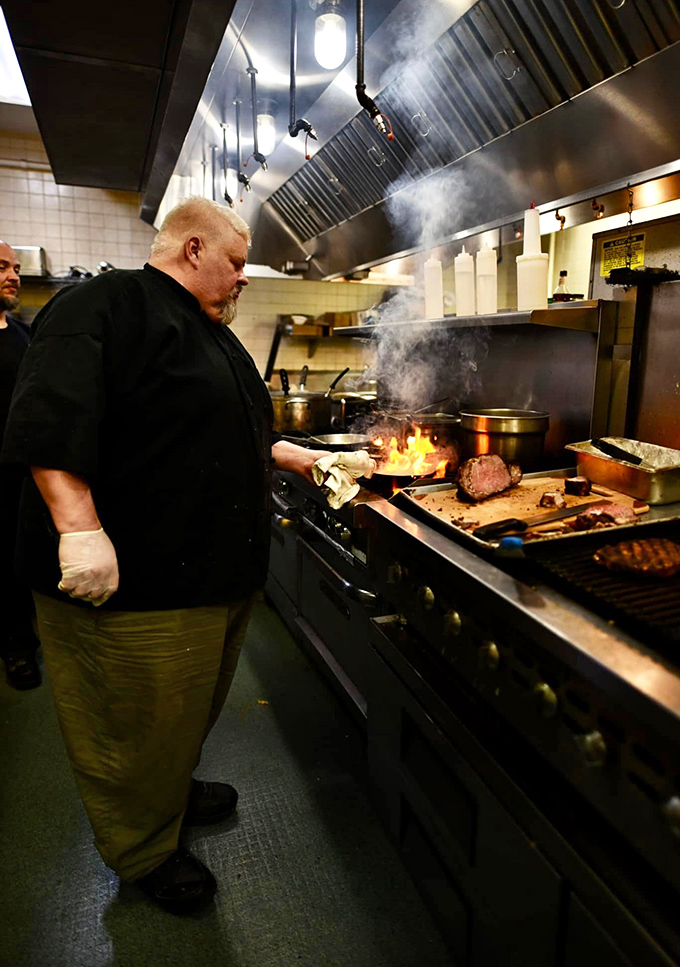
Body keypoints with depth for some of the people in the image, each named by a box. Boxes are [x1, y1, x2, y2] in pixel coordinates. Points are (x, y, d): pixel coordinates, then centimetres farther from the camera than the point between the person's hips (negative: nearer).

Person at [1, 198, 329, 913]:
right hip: (134, 585, -10)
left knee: (191, 708, 26)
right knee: (139, 727, 8)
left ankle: (174, 793, 50)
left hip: (216, 572, 10)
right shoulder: (107, 305, -13)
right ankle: (144, 851, 33)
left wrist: (290, 456, 27)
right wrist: (80, 528, -31)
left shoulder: (208, 331, 19)